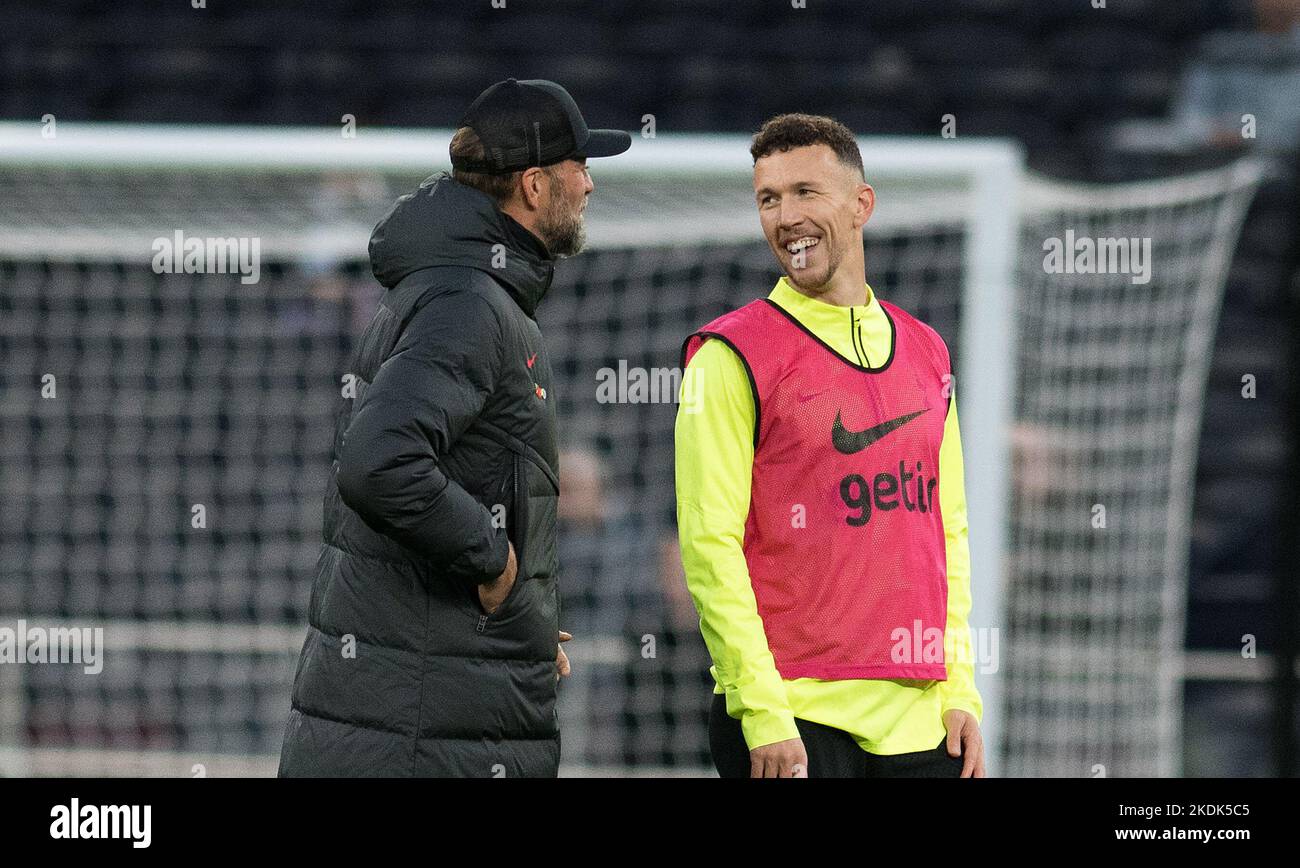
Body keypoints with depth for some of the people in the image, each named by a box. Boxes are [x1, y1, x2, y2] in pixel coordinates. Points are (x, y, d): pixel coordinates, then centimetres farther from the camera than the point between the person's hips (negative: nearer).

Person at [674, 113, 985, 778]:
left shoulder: (925, 354, 13)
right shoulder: (732, 356, -4)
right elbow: (709, 543, -8)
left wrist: (959, 691, 8)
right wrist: (763, 716, -14)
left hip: (919, 719, 5)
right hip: (791, 717, -5)